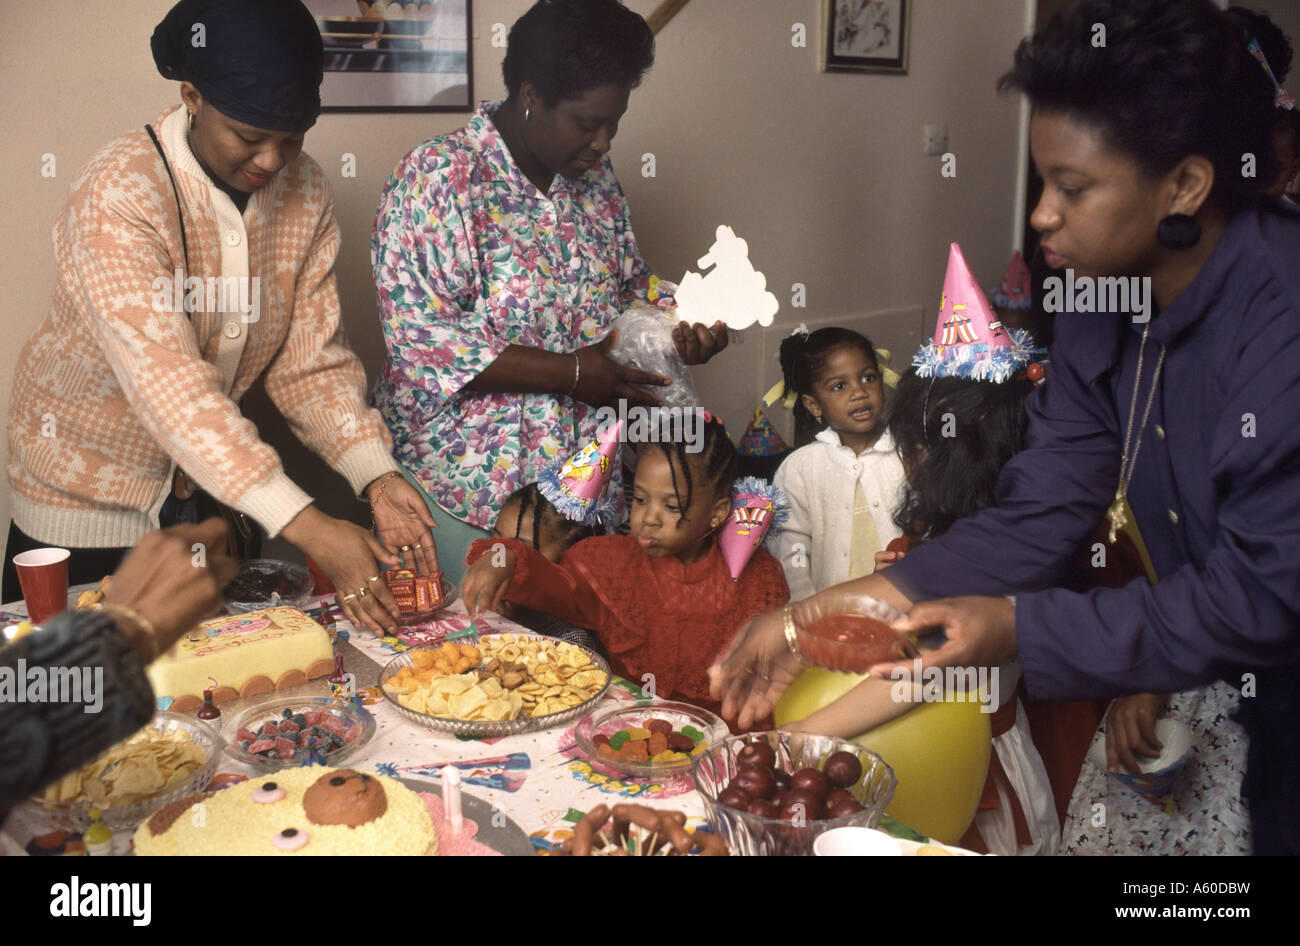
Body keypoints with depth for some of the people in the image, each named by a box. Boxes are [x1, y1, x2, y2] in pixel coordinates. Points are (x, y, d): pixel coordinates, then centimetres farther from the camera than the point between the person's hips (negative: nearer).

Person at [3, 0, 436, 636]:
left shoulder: (305, 191, -10)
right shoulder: (119, 195, -28)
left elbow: (311, 358, -10)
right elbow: (168, 385, -37)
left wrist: (376, 477, -27)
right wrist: (307, 527, -45)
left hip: (211, 483, 5)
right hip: (88, 483, -5)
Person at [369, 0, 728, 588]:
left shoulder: (595, 178, 7)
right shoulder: (436, 178, -15)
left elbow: (630, 283, 19)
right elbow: (421, 339, -21)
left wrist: (684, 323, -4)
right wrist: (569, 373, -22)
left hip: (587, 473, 6)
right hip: (468, 483, -6)